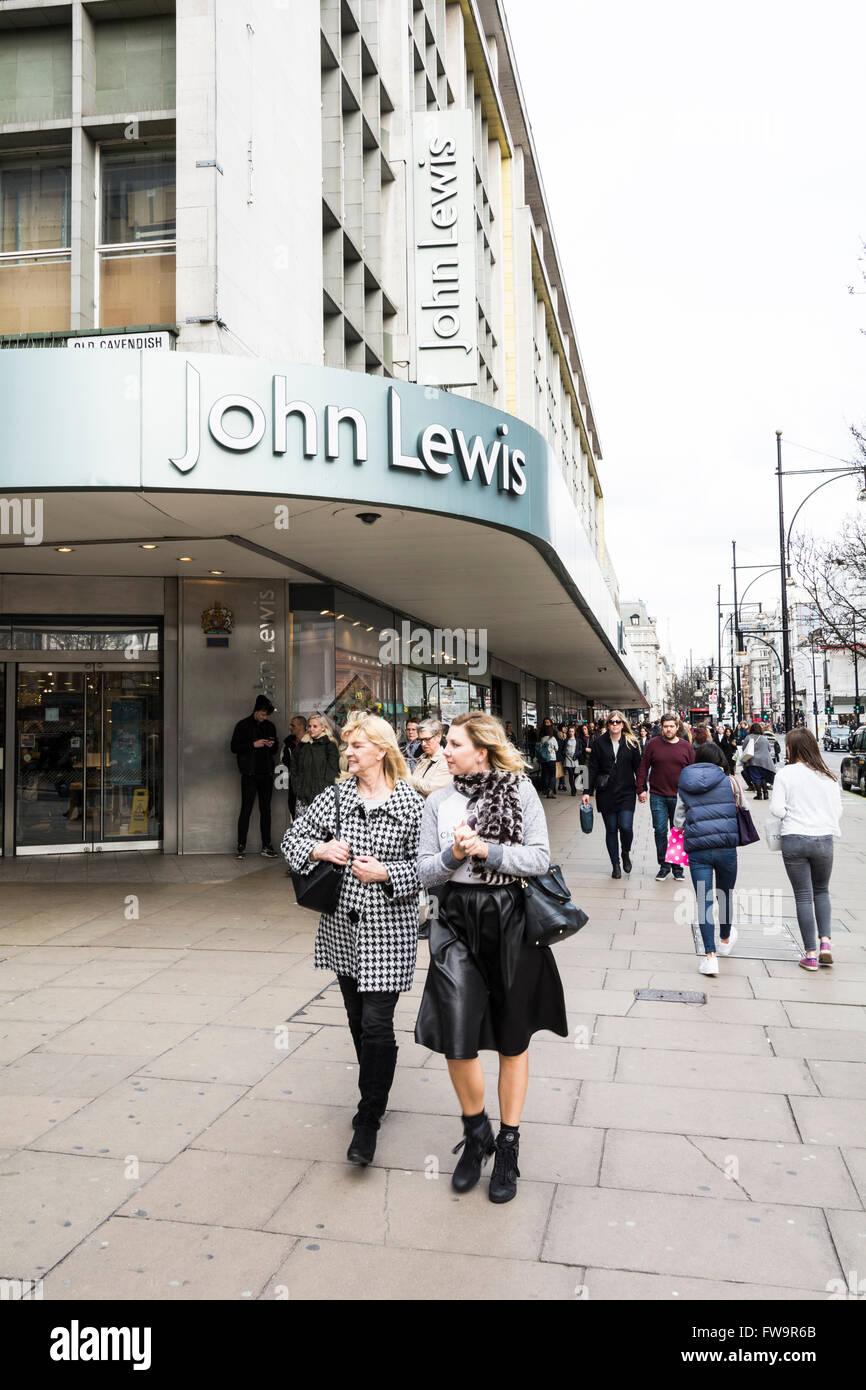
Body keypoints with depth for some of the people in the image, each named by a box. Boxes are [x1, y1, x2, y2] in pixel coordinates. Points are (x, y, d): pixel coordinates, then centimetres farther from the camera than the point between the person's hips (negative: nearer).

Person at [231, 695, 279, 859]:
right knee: (246, 810, -5)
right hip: (249, 774, -4)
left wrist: (272, 745, -2)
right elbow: (234, 747, -4)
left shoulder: (269, 726, 14)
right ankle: (241, 847, 0)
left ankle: (266, 846, 9)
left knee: (265, 810, 6)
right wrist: (253, 744, -15)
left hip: (266, 774, 5)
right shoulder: (243, 725, 0)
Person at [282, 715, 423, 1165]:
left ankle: (368, 1122, 11)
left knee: (376, 1023, -6)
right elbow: (292, 838, 8)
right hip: (341, 925, 5)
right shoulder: (334, 797, 3)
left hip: (388, 929, -4)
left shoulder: (411, 804, -8)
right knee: (356, 1018, 17)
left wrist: (386, 873, -20)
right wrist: (319, 850, -11)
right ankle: (374, 1096, 38)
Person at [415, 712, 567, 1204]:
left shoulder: (521, 792, -1)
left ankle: (508, 1146, 28)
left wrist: (487, 850, -18)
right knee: (456, 1037, -6)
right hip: (457, 921, 2)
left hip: (511, 919, -1)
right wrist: (453, 855, -16)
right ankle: (476, 1132, 22)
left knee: (513, 1038, 10)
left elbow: (540, 857, -7)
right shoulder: (439, 802, 5)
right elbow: (425, 872, 3)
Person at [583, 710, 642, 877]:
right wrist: (588, 792, -2)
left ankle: (626, 854, 19)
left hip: (626, 793, 0)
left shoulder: (631, 743, 3)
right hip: (606, 794, 1)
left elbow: (638, 768, 7)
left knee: (626, 827, -11)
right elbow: (592, 768, 2)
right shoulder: (599, 743, 1)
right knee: (611, 830, 5)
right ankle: (615, 865, 17)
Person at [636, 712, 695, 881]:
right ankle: (663, 865, 12)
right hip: (657, 796, -1)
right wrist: (641, 789, -3)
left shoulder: (686, 746, 3)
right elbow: (643, 768, 3)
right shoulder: (653, 744, 1)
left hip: (679, 798, 1)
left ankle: (677, 865, 19)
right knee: (660, 831, 0)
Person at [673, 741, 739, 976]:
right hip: (726, 846, 0)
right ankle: (725, 940, 45)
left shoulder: (684, 786, 7)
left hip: (697, 850, 0)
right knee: (725, 896, 21)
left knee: (704, 902, 1)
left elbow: (678, 821, 10)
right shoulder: (728, 781, 1)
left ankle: (710, 956, -7)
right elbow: (741, 810, 7)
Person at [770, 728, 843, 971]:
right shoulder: (828, 776, 2)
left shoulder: (785, 774, -7)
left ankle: (810, 954, 7)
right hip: (824, 840, 2)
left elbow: (776, 809, -10)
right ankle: (825, 940, 6)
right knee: (821, 891, 22)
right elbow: (838, 810, 5)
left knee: (803, 896, 6)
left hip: (794, 840, -2)